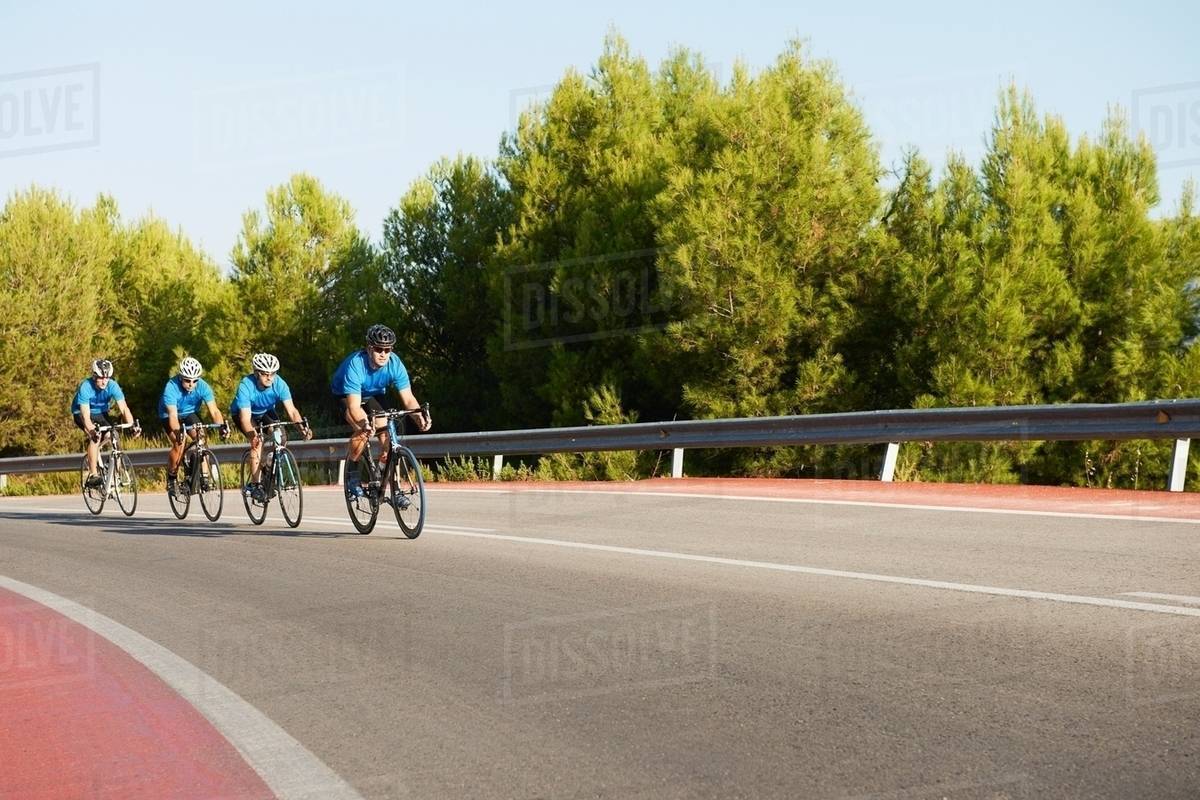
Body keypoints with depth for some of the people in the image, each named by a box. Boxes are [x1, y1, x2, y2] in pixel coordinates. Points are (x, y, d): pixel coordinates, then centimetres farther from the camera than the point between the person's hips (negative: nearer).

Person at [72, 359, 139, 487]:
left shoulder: (112, 386, -23)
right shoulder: (85, 387, -32)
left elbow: (124, 408, -29)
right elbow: (86, 416, -38)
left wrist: (132, 425, -45)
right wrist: (92, 431, -56)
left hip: (101, 413, 3)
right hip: (81, 413, -3)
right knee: (95, 437, -30)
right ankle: (93, 475, -27)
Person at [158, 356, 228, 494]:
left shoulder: (203, 386, -25)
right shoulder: (171, 388, -34)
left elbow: (214, 410, -28)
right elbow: (173, 416, -41)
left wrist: (222, 425, -47)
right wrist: (178, 431, -60)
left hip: (190, 414, 3)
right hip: (169, 416, -3)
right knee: (179, 444, -25)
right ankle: (171, 478, -5)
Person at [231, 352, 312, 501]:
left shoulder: (279, 384, -28)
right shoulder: (246, 386, -35)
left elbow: (291, 410, -32)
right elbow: (245, 418, -41)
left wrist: (301, 424, -51)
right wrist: (252, 434, -59)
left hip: (265, 412, 4)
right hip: (242, 413, -4)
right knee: (257, 441, -26)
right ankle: (254, 483, -19)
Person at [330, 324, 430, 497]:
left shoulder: (395, 364, -27)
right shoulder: (355, 365, -39)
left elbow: (408, 398, -27)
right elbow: (354, 406, -44)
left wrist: (419, 417, -46)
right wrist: (364, 423, -64)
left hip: (372, 396, 4)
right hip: (345, 396, -4)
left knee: (387, 433, -14)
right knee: (363, 430, -31)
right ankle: (351, 475, -11)